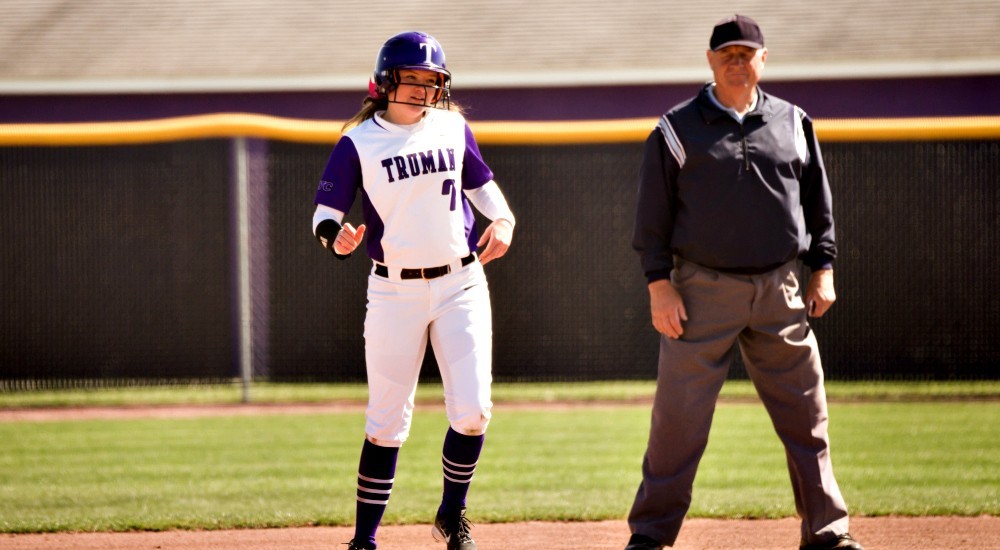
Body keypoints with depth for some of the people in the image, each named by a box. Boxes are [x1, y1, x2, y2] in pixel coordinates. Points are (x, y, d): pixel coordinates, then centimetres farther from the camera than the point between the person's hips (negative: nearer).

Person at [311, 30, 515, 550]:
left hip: (461, 284, 3)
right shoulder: (358, 143, -4)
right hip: (395, 290, -3)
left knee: (472, 411, -7)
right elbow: (325, 214, -5)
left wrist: (503, 219, 0)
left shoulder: (453, 128, 6)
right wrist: (337, 237, -28)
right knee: (387, 422, -1)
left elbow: (482, 183, 20)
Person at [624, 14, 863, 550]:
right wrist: (659, 284, -8)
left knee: (805, 414, 4)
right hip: (703, 290, -3)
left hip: (780, 290, 3)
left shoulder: (792, 123, 10)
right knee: (679, 415, -5)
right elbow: (652, 214, 0)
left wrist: (823, 269, 7)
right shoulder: (677, 129, 1)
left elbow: (818, 202, 15)